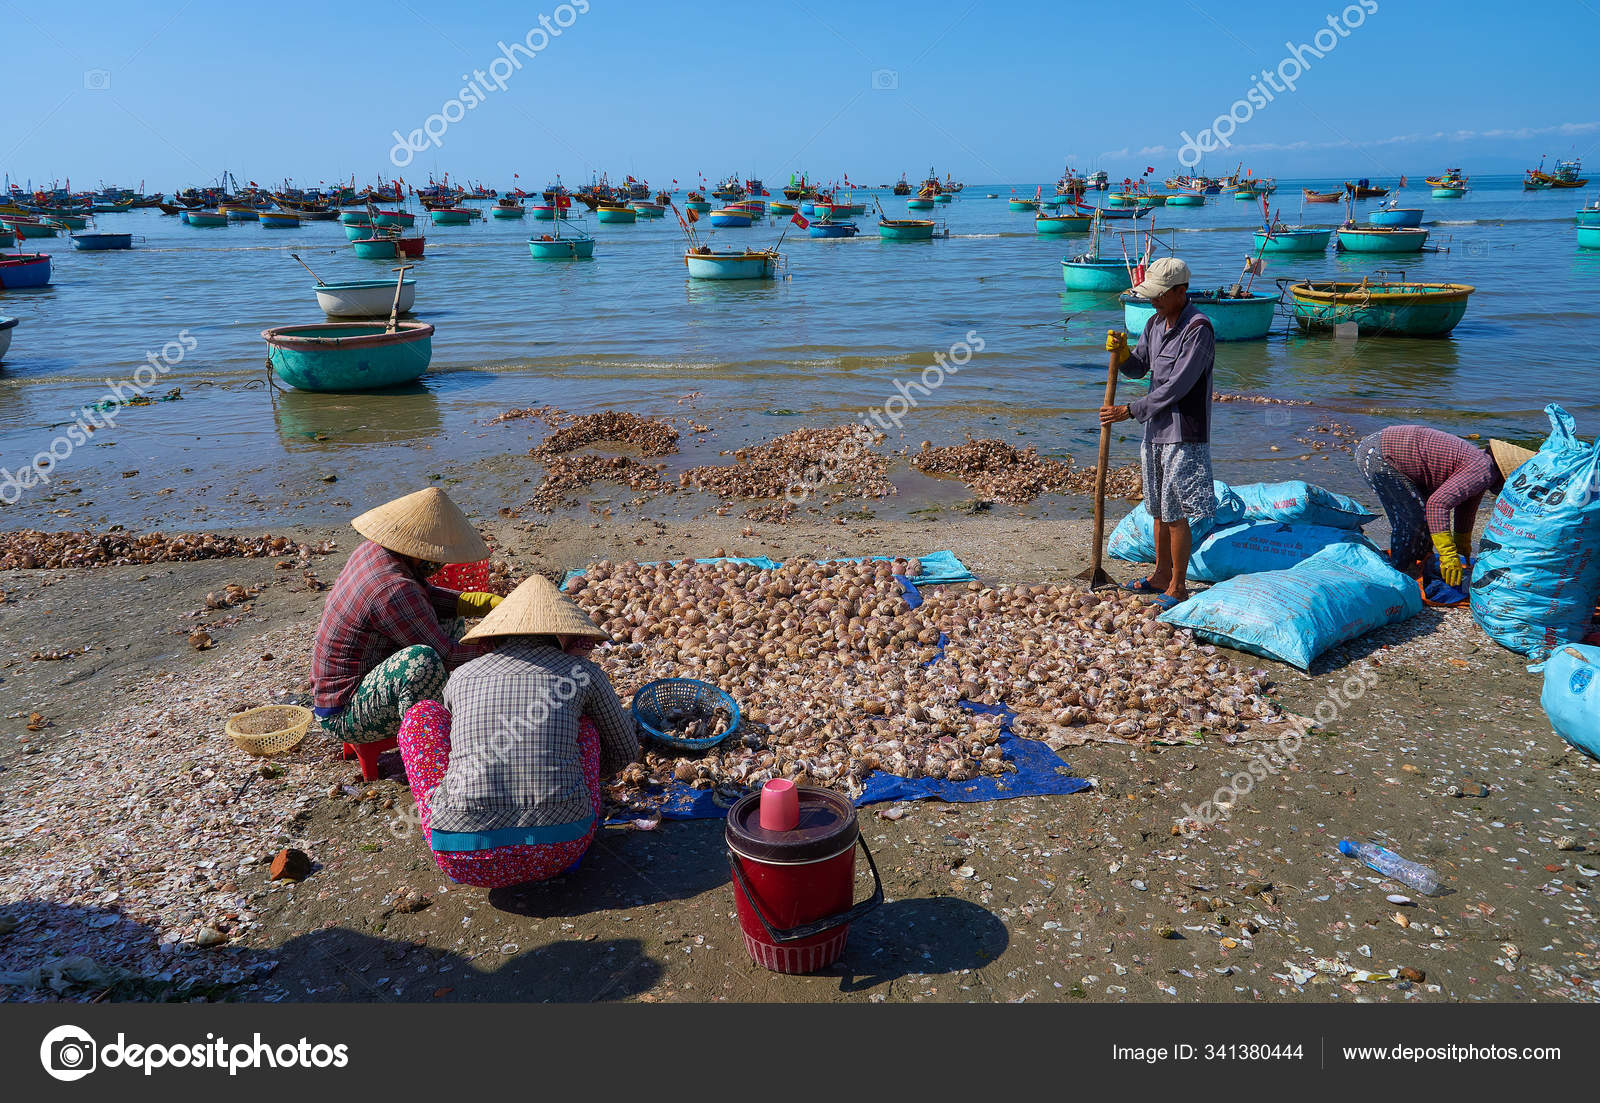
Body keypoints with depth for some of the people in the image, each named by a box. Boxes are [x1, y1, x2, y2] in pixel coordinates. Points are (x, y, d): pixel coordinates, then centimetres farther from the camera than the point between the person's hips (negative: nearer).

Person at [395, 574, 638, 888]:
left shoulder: (461, 677, 15)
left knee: (423, 714, 22)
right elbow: (625, 750, 26)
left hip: (467, 862, 1)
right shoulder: (582, 673, 10)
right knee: (580, 711, 20)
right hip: (559, 850, 0)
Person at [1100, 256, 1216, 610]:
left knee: (1176, 514, -1)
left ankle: (1178, 587, 10)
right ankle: (1162, 575, 30)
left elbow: (1176, 387, -21)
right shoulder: (1155, 323, 9)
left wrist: (1129, 411, -18)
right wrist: (1121, 353, -5)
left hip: (1184, 435, -8)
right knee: (1159, 510, 17)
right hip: (1156, 430, 8)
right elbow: (1139, 368, 17)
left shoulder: (1198, 329, -17)